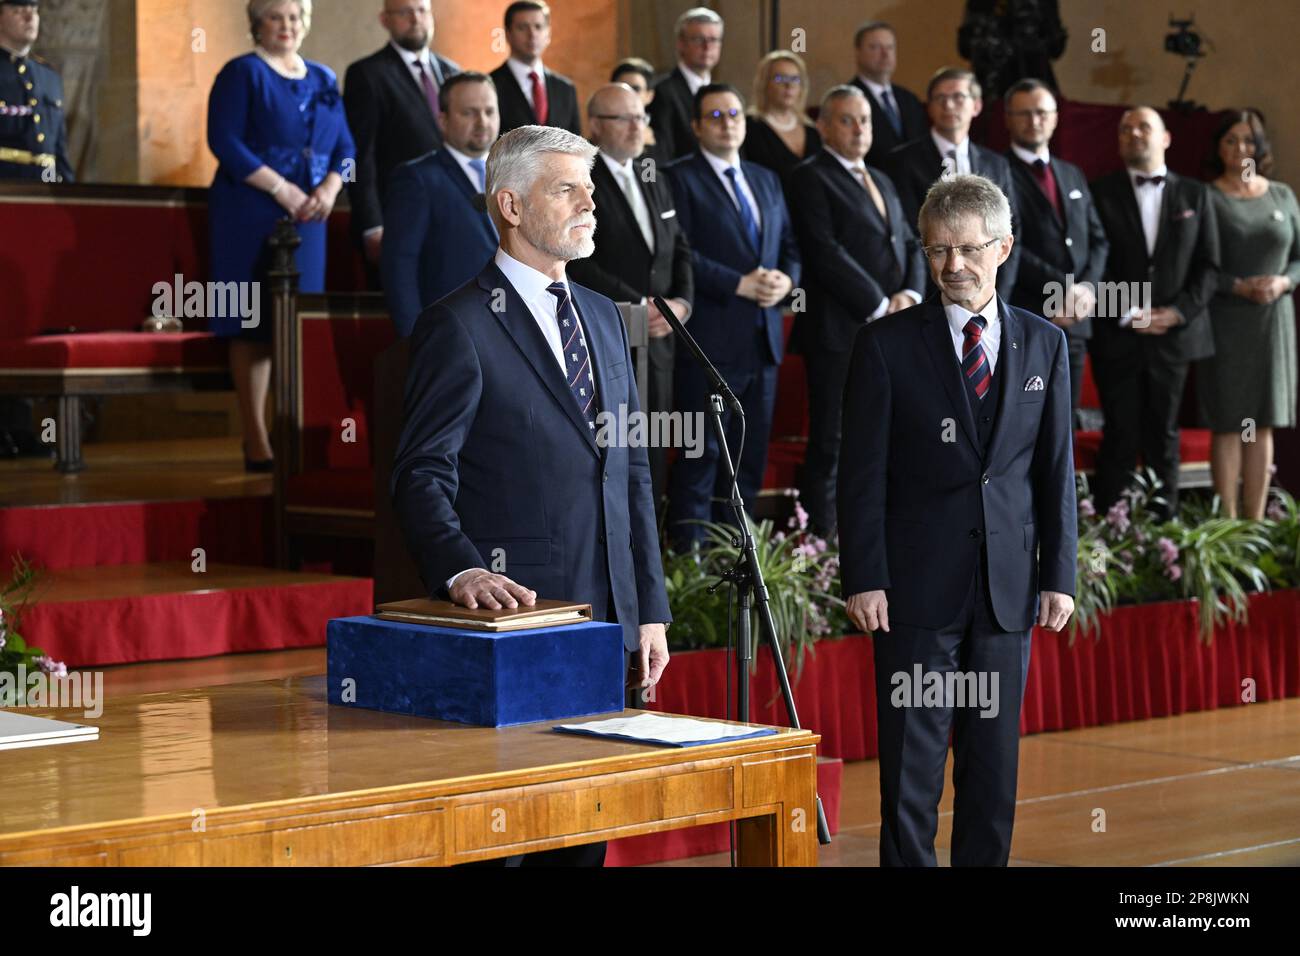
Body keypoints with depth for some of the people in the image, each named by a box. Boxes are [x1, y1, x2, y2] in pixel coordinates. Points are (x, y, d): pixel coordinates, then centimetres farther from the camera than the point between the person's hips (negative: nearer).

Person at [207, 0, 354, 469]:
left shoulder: (323, 80, 16)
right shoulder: (243, 73, 0)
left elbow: (344, 146, 15)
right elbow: (224, 141, -10)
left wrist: (330, 188, -6)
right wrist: (281, 189, -16)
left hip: (307, 215, 5)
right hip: (251, 213, -5)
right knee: (252, 324, -6)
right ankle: (256, 443, -5)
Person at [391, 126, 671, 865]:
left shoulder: (604, 317, 16)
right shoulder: (459, 327, -7)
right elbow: (423, 475, -13)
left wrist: (650, 609, 12)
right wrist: (462, 570, -30)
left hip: (606, 619, 7)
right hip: (515, 616, -7)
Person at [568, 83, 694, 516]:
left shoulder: (654, 181, 18)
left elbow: (679, 249, 17)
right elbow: (579, 264, -15)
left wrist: (681, 302, -2)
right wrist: (641, 306, -15)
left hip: (657, 339, 7)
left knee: (653, 458, 6)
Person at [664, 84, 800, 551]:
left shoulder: (766, 180, 18)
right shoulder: (681, 179, -5)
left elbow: (790, 246, 19)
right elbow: (681, 254, -14)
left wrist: (785, 279, -3)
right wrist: (740, 285, -18)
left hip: (763, 338, 7)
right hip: (711, 338, -7)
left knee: (750, 456, 10)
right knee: (701, 457, -4)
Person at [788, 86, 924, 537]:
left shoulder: (882, 182, 22)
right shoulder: (811, 178, -4)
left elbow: (911, 246, 19)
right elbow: (827, 254, -14)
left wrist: (909, 294, -2)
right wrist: (879, 308, -15)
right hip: (841, 331, -7)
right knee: (832, 445, -4)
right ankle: (824, 541, 1)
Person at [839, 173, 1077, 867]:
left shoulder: (1044, 345, 8)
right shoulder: (886, 344, -1)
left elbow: (1056, 469, 9)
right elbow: (862, 472, -3)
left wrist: (1059, 575, 3)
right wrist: (863, 578, -8)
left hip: (1008, 586, 3)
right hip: (917, 587, -3)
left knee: (995, 759, 8)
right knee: (912, 763, -2)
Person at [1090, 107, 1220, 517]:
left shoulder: (1195, 195, 10)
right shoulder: (1100, 193, 3)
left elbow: (1208, 266, 7)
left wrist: (1178, 312, -8)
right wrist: (1128, 314, -12)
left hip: (1174, 335, 2)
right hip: (1117, 339, -2)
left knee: (1164, 438, 7)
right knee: (1122, 438, -5)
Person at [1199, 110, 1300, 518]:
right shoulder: (1206, 198, -2)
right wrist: (1238, 286, -18)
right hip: (1224, 322, -3)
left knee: (1262, 425, 4)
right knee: (1228, 425, -4)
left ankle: (1256, 523, 7)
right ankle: (1229, 523, -2)